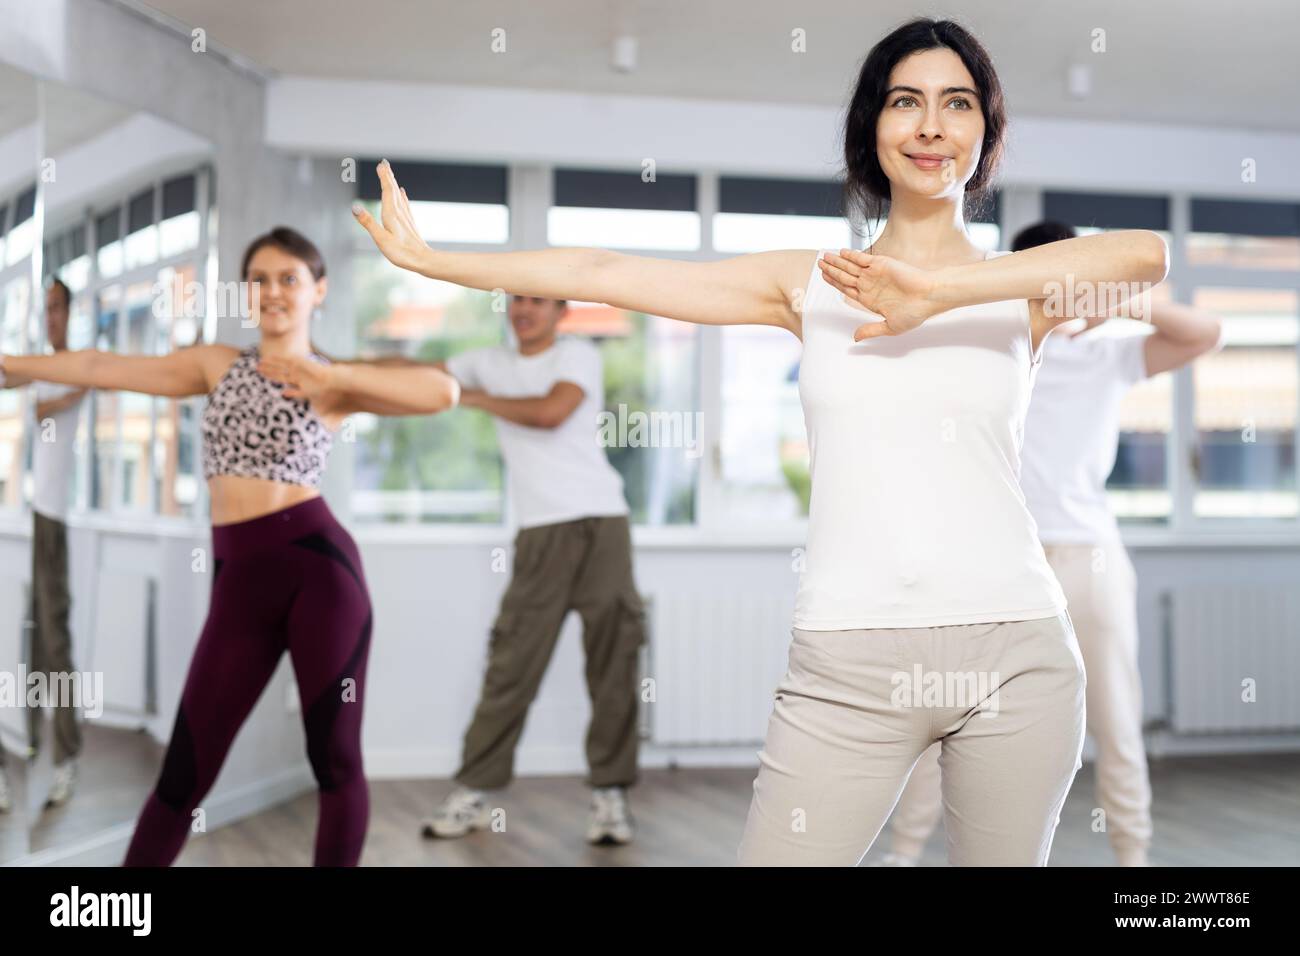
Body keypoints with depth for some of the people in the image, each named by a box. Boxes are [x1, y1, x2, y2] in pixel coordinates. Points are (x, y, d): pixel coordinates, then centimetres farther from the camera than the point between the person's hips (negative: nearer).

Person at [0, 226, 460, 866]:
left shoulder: (335, 382, 3)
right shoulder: (218, 366, 17)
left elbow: (443, 392, -13)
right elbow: (102, 368, 19)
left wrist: (334, 376, -16)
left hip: (318, 567, -3)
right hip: (238, 581, 3)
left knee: (335, 760, 1)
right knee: (184, 771, 5)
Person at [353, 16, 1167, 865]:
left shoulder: (1024, 286, 9)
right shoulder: (811, 284, 10)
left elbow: (1147, 253, -13)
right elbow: (602, 272, 8)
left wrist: (942, 289, -20)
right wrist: (428, 259, 6)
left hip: (1014, 655, 1)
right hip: (850, 664, 0)